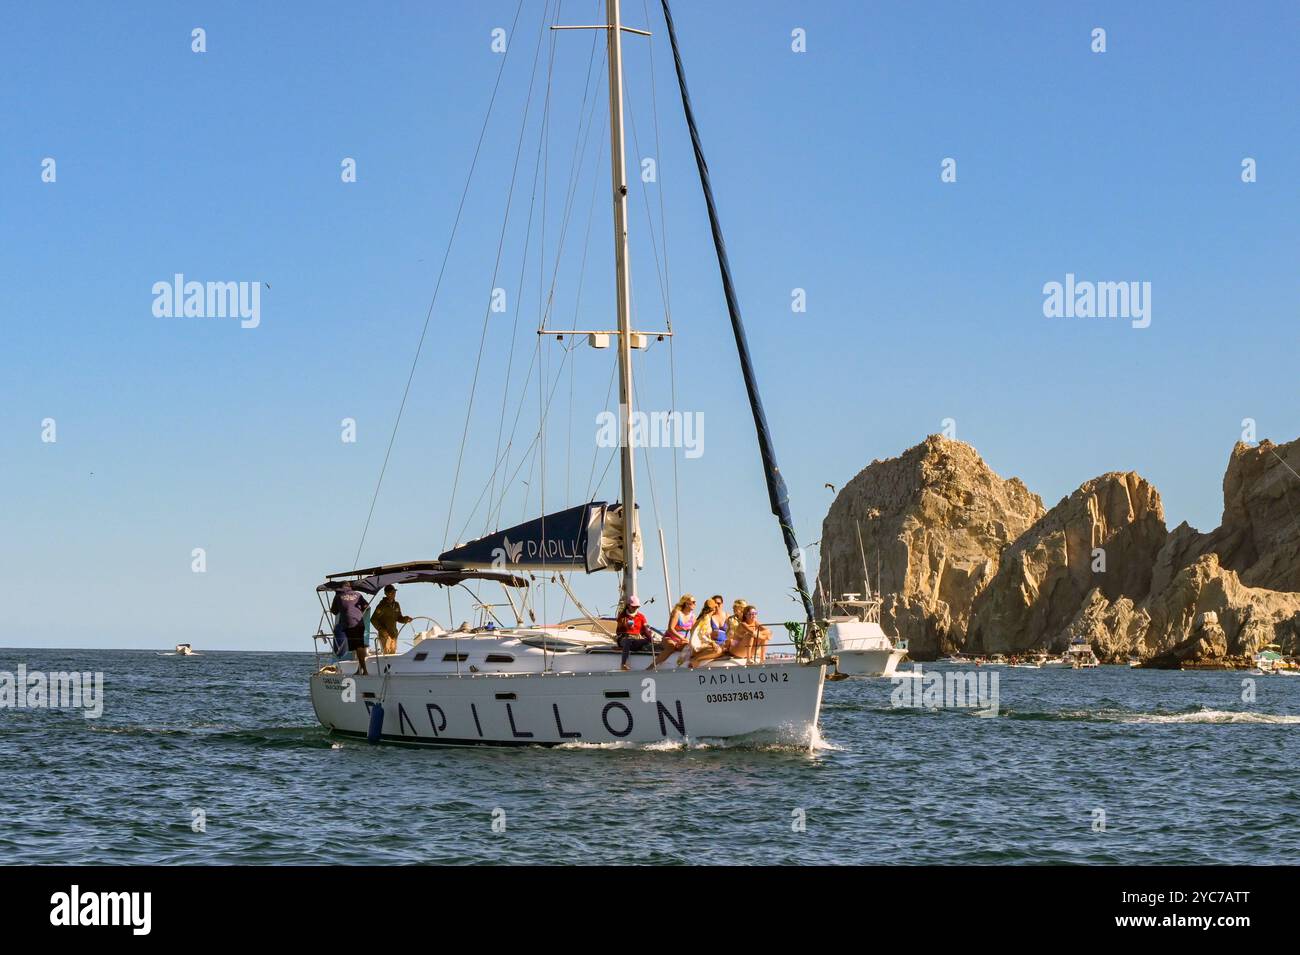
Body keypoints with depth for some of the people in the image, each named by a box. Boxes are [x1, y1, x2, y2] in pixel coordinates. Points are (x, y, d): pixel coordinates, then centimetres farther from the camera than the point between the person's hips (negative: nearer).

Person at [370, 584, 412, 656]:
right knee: (386, 653, -13)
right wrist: (381, 629, -20)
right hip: (385, 634, -7)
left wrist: (405, 619, -5)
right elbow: (373, 619, -10)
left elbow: (399, 618, 18)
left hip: (394, 634, 7)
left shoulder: (396, 605, 9)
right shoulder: (382, 605, -10)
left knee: (393, 652, 8)